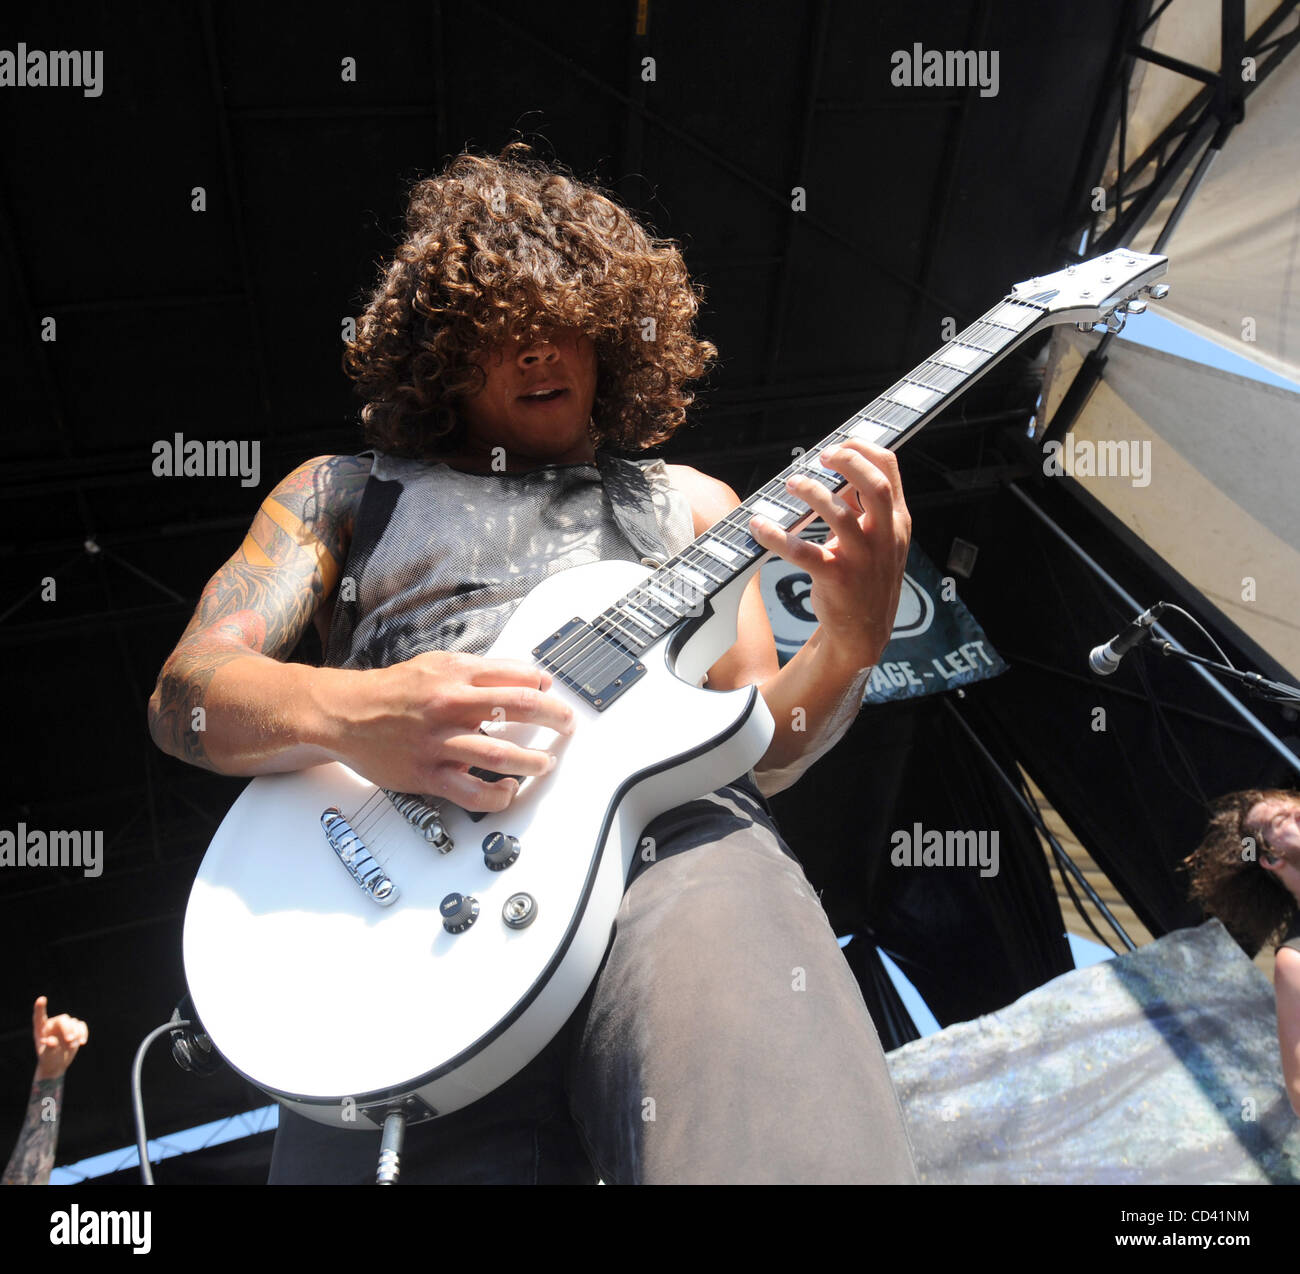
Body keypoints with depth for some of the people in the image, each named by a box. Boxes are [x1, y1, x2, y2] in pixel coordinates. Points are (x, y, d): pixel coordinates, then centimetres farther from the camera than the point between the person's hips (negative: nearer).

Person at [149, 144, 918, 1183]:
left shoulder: (690, 500, 28)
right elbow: (185, 694, 11)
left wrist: (854, 642, 0)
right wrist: (343, 712, -12)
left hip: (676, 835, 1)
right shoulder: (345, 491, 24)